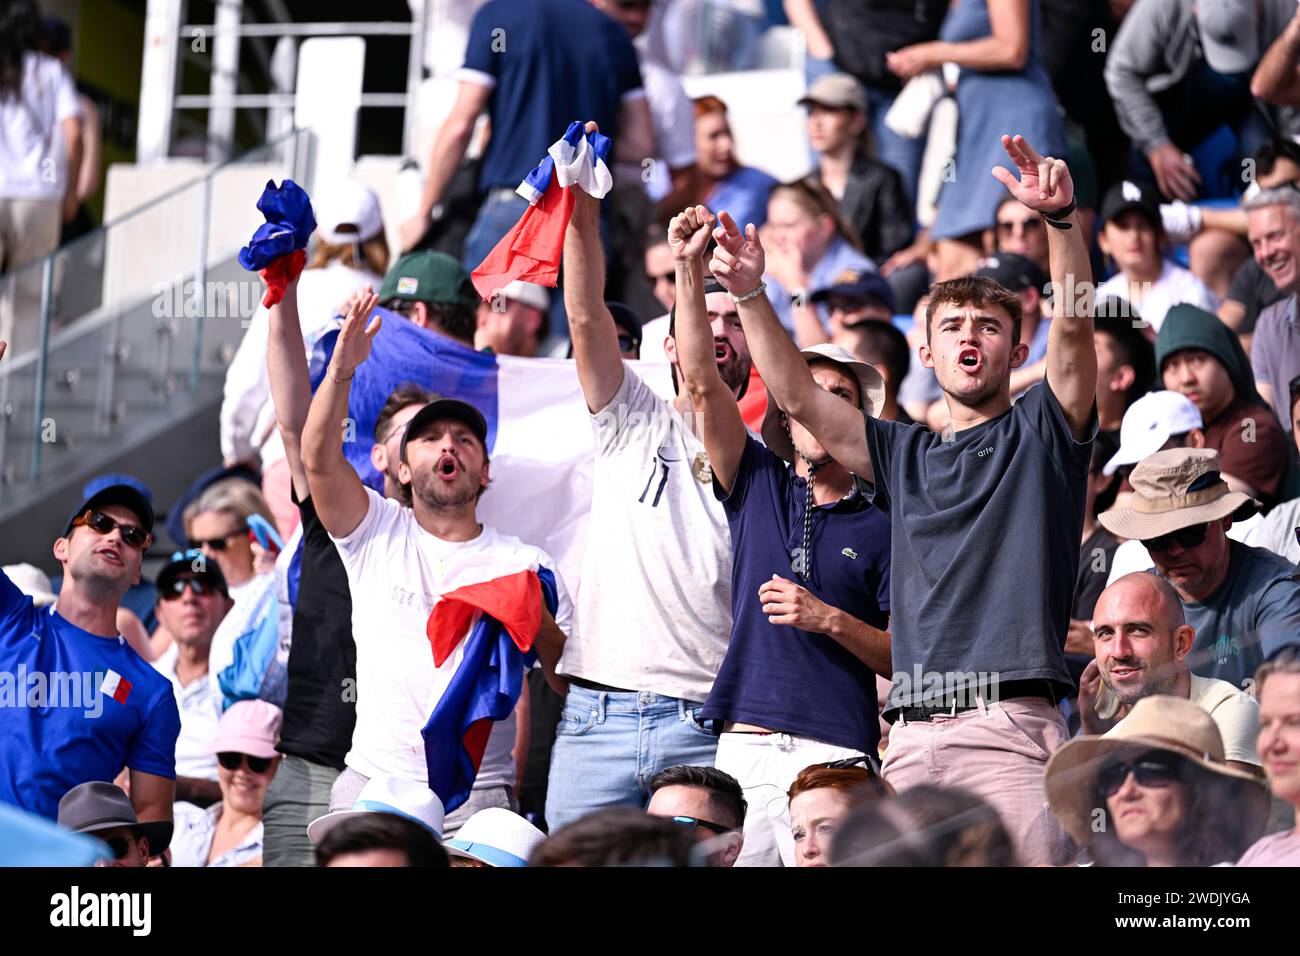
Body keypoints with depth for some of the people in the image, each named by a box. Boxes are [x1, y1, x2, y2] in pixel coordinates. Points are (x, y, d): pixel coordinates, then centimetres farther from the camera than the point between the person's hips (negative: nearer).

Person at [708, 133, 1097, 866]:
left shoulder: (1040, 434, 12)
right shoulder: (904, 454, 24)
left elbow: (1075, 330, -4)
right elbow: (798, 397, 17)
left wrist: (1062, 220, -21)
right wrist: (749, 295, 5)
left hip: (1012, 723, -4)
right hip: (913, 733, 4)